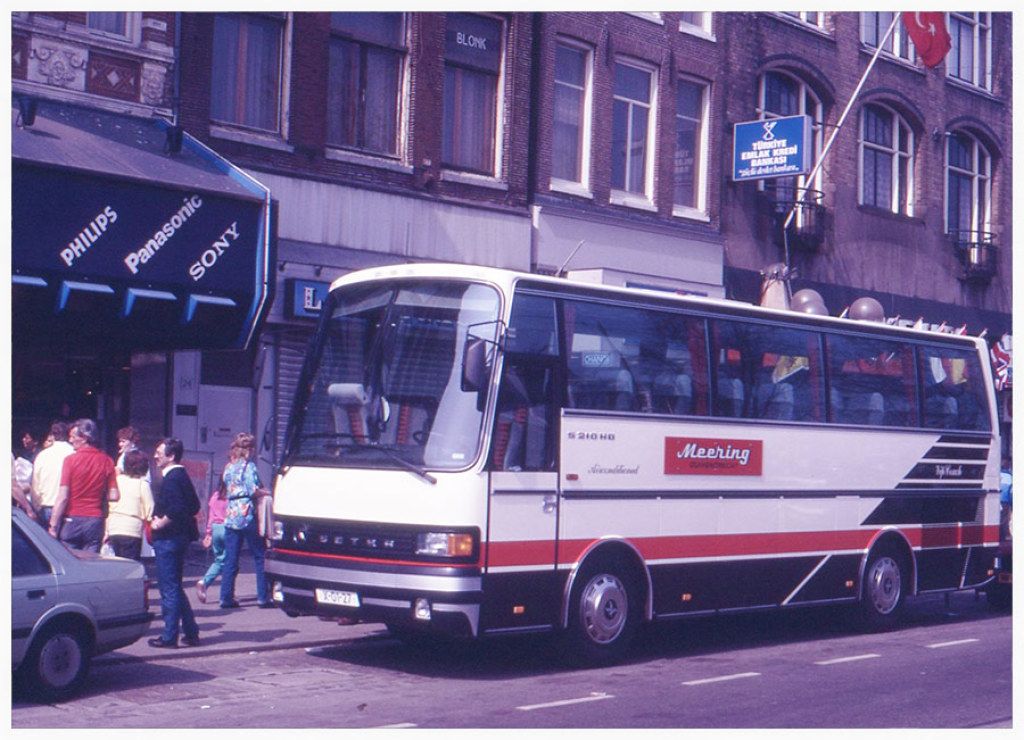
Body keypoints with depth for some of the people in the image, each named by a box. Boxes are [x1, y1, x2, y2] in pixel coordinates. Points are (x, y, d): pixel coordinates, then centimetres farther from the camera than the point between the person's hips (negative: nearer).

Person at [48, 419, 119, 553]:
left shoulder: (71, 460, -8)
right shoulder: (107, 461, 2)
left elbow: (62, 497, -10)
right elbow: (114, 496, 1)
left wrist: (53, 526, -6)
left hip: (72, 518, -3)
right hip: (95, 520, 3)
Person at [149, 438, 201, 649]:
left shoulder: (172, 479, -16)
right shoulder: (183, 476, 14)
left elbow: (176, 509, -28)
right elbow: (194, 506, 18)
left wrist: (160, 523, -14)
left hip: (167, 538, -10)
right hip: (180, 536, 10)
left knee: (169, 588, -4)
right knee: (175, 588, 17)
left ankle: (170, 636, 1)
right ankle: (191, 632, 19)